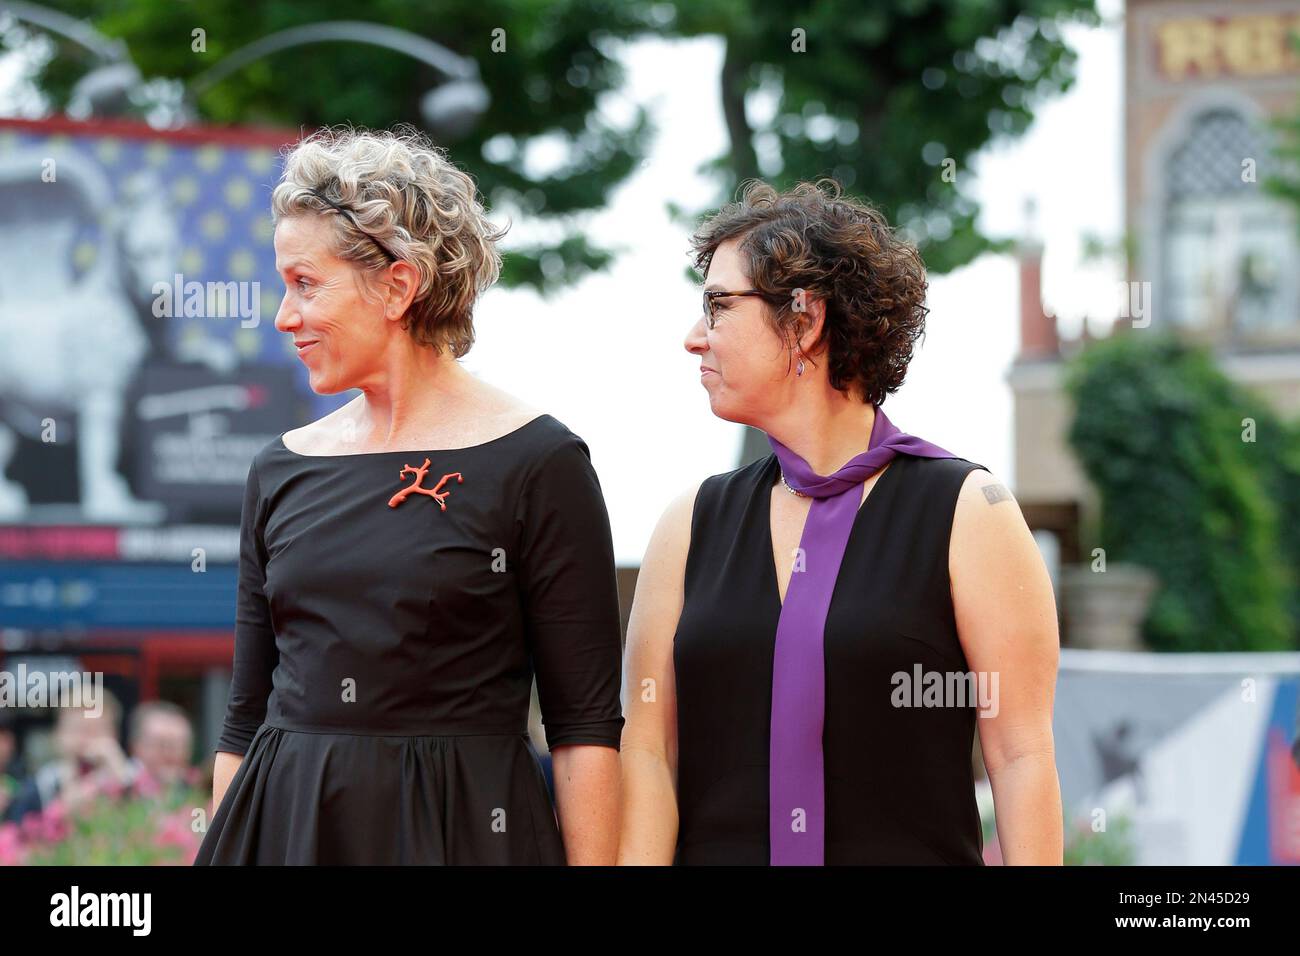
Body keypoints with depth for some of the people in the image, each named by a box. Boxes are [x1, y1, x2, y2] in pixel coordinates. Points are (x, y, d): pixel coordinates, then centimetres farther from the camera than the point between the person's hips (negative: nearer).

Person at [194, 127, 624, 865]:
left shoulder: (538, 463, -6)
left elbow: (586, 722, -7)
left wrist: (592, 862, -14)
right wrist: (219, 848, 8)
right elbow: (247, 716, 13)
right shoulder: (282, 471, 9)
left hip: (460, 831, -4)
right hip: (285, 829, 5)